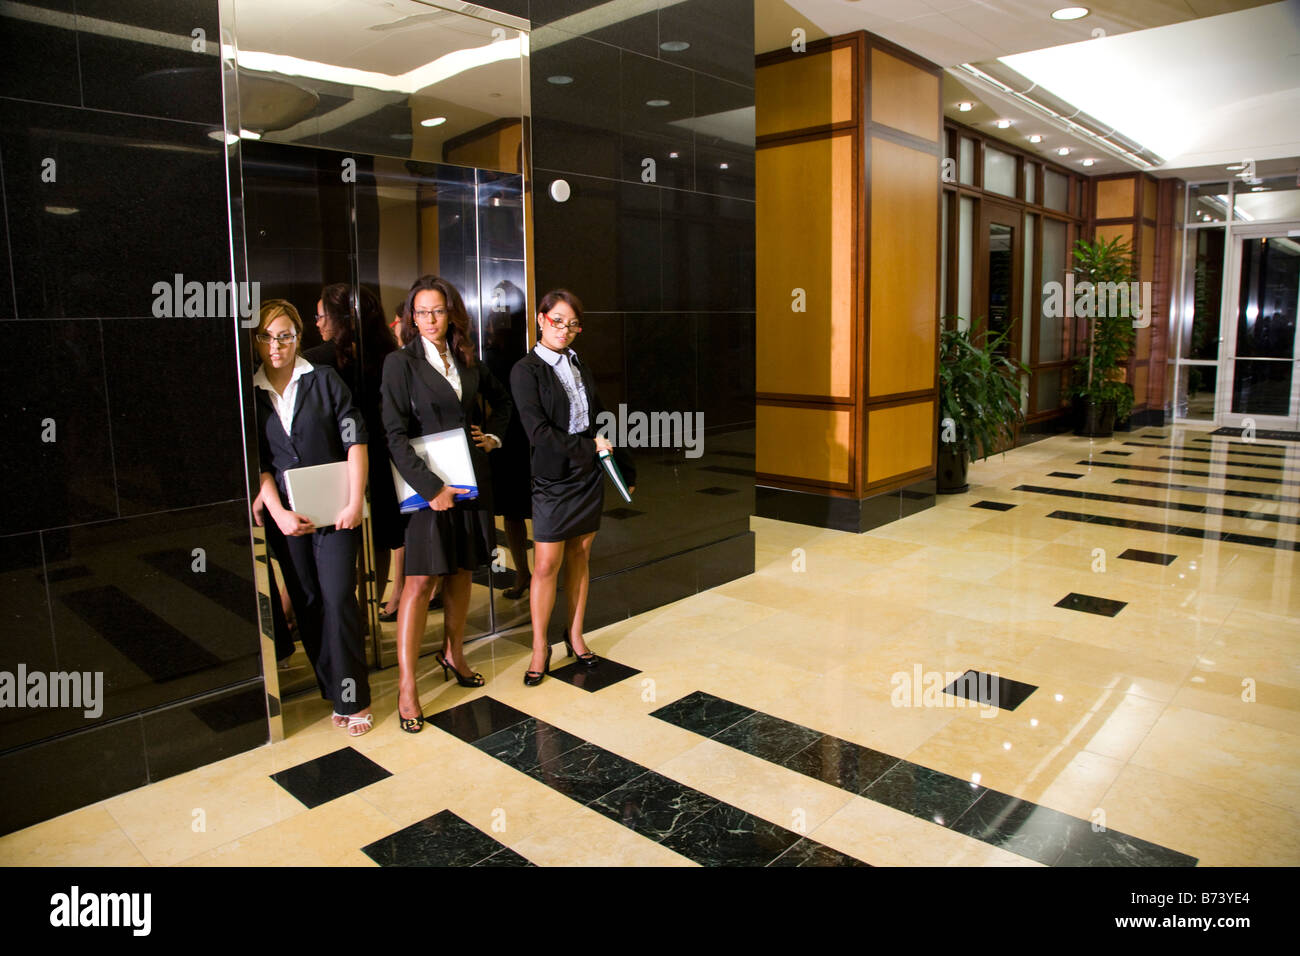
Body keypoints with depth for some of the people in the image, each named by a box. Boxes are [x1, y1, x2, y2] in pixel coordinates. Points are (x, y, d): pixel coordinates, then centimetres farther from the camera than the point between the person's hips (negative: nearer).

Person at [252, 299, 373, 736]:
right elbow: (257, 462, 4)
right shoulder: (250, 393, 7)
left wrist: (355, 502, -11)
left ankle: (351, 699, 2)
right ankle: (331, 685, 20)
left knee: (338, 600, -7)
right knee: (306, 603, 7)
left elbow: (355, 442, -4)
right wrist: (279, 513, -7)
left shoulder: (324, 380, 1)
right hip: (286, 515, 3)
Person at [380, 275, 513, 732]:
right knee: (421, 580, -5)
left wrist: (493, 434, 11)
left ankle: (453, 653, 33)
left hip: (471, 479, 5)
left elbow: (502, 399, 27)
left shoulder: (467, 359, 9)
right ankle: (407, 685, 3)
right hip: (427, 483, -5)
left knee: (462, 571, 14)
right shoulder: (400, 363, -6)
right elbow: (396, 436, -13)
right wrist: (431, 487, -19)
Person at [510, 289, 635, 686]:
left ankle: (575, 635, 25)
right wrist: (589, 447, -13)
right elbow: (538, 433, -15)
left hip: (590, 477, 5)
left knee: (580, 557, 12)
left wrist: (626, 470, 15)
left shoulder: (579, 366, 10)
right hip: (553, 480, -5)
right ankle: (540, 647, 13)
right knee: (546, 565, -2)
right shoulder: (526, 370, -7)